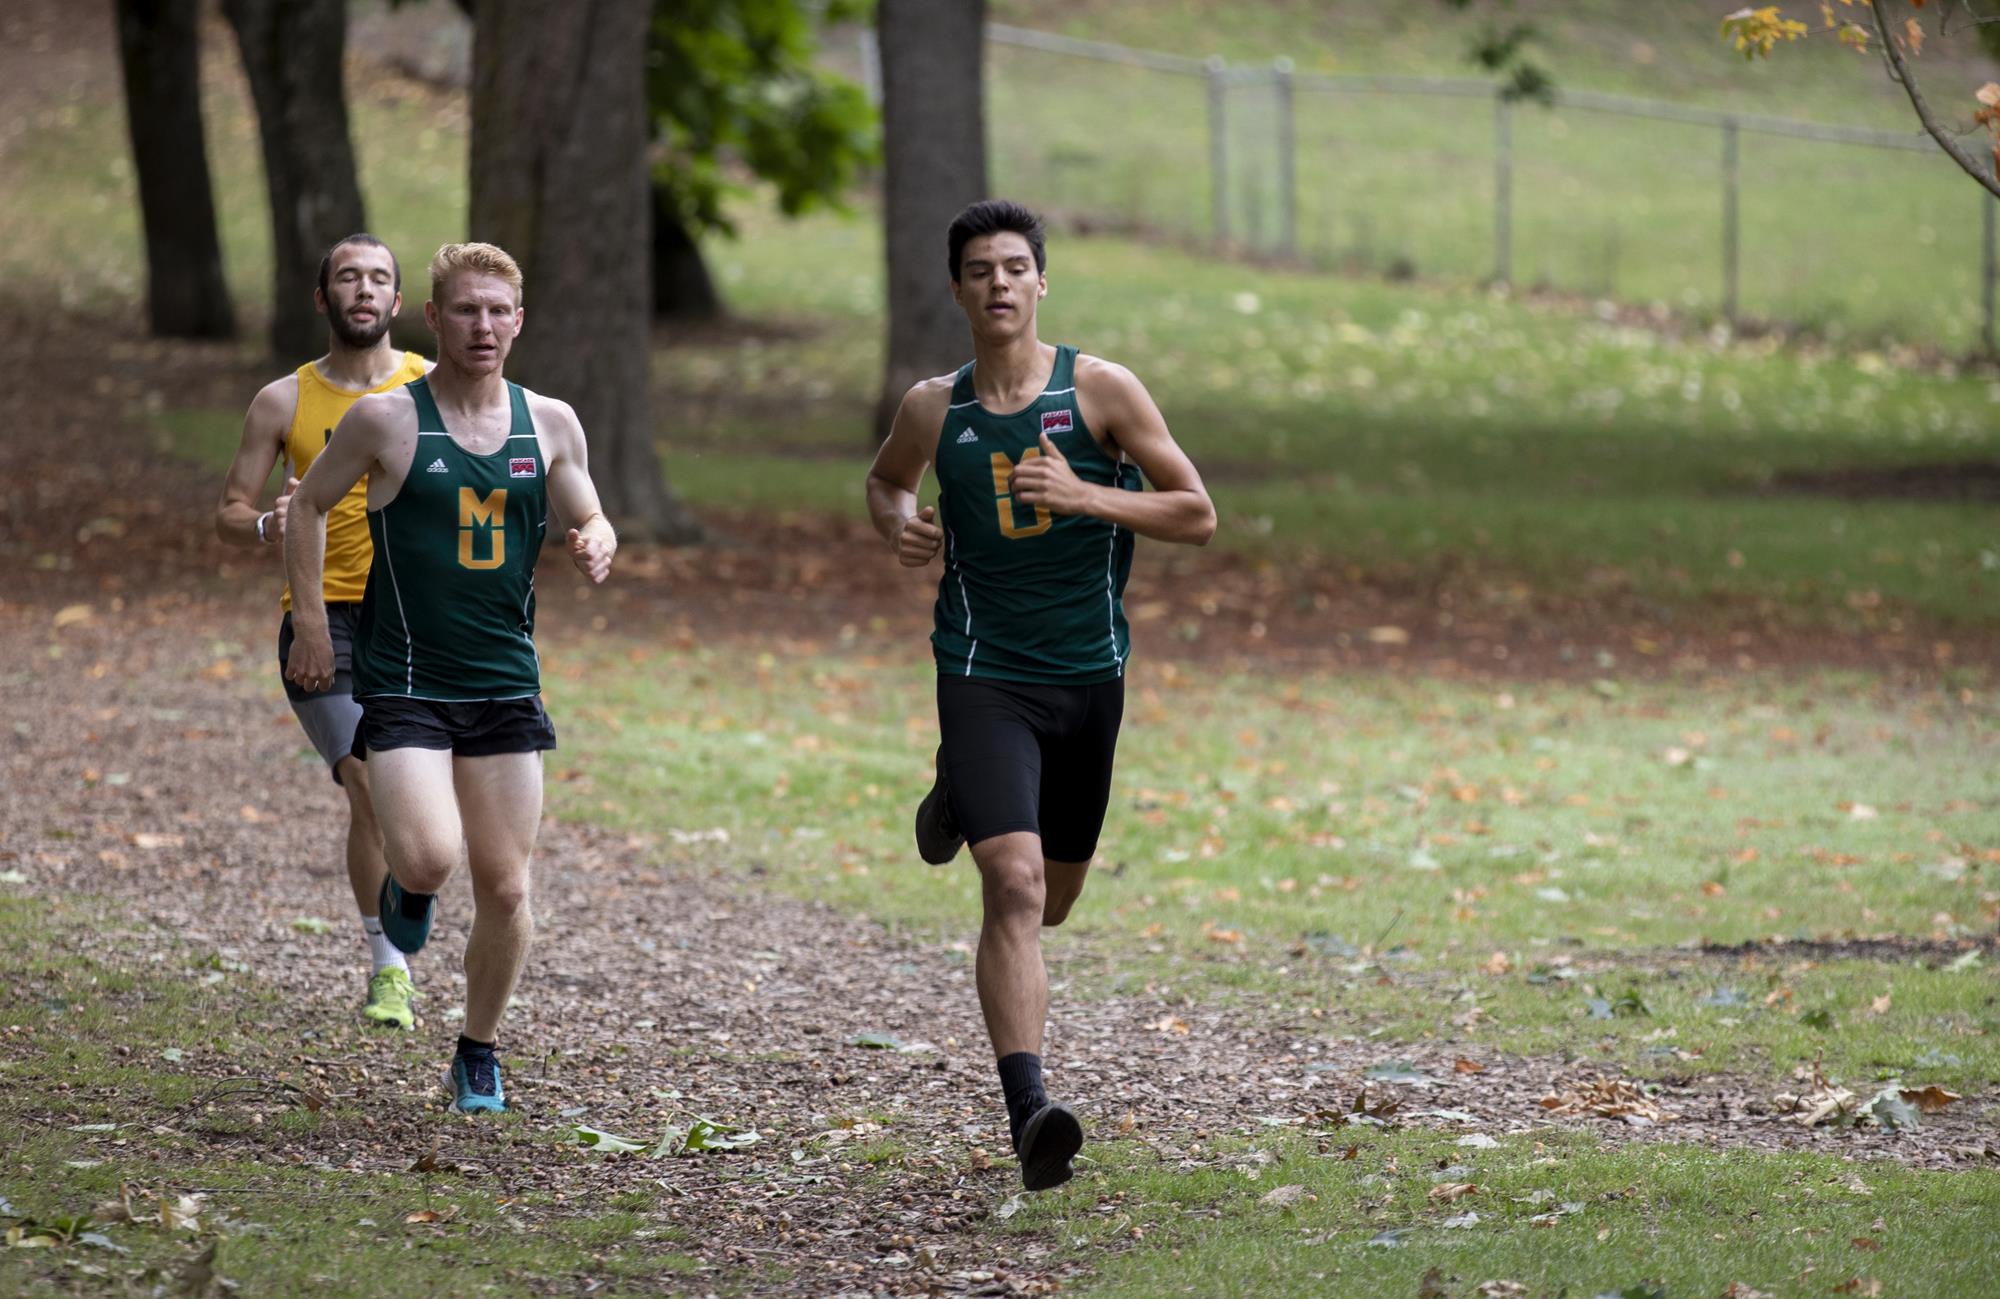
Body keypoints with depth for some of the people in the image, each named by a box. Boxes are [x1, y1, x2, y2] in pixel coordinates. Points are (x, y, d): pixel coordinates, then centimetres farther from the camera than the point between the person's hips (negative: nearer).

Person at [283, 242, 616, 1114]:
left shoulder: (550, 424, 4)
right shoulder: (387, 420, -6)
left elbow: (589, 522, 14)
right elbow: (307, 505, 6)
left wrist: (595, 546, -10)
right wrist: (310, 623, 1)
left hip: (506, 687, 3)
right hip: (404, 683, -3)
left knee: (505, 886, 4)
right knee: (431, 858, -22)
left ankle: (479, 1052, 25)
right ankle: (406, 891, 17)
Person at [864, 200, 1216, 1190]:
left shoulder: (1101, 391, -5)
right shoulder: (934, 409, 0)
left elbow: (1197, 515, -4)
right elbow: (885, 479, 22)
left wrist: (1087, 496, -18)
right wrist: (898, 524, -1)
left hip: (1088, 673, 2)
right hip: (983, 675, -2)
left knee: (1051, 902, 18)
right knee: (1014, 885, -21)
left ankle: (964, 796, 53)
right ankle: (1028, 1109, -25)